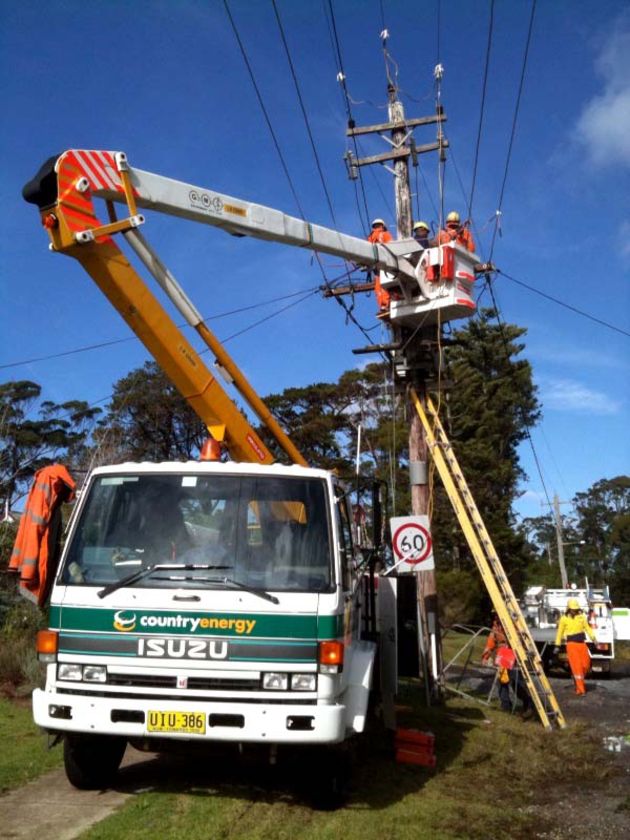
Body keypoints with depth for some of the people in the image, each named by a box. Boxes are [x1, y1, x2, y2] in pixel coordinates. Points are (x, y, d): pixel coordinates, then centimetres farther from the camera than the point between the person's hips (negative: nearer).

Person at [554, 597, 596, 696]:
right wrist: (557, 645, 5)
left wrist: (593, 639, -5)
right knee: (577, 666, -6)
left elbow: (587, 628, 8)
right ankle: (580, 689, -2)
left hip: (582, 643, 4)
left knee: (586, 665, 6)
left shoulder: (582, 617, 4)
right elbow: (560, 632, 4)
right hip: (571, 644, -4)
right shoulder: (564, 619, -3)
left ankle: (578, 679, 35)